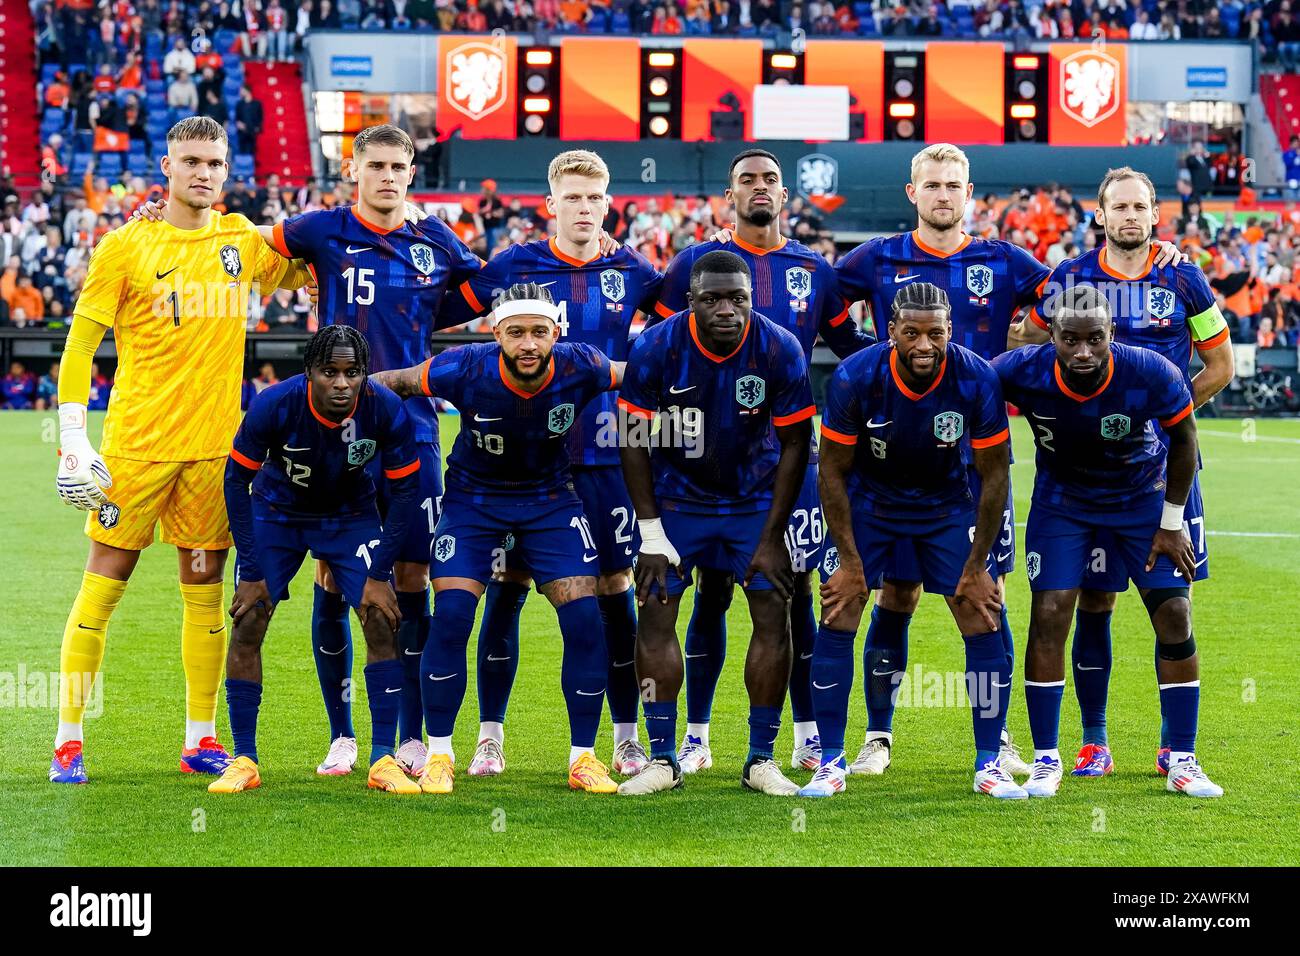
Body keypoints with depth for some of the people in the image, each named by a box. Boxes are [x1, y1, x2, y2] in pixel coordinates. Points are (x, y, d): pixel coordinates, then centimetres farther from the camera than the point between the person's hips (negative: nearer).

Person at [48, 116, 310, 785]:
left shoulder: (242, 239, 8)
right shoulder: (125, 247, -4)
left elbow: (303, 274, 24)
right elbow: (79, 345, -3)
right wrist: (73, 438, -10)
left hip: (214, 443, 4)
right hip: (137, 443, -4)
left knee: (205, 588, 6)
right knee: (105, 580, -3)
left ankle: (202, 740, 13)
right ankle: (68, 740, 3)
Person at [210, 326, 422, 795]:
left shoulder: (386, 410, -28)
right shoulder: (273, 405, -30)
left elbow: (406, 491, -13)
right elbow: (237, 480, -17)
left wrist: (378, 575, -16)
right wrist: (252, 573, -17)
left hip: (351, 517, 1)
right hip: (277, 512, -1)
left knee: (382, 620, -14)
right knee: (247, 622, -12)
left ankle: (383, 760, -7)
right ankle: (243, 761, -1)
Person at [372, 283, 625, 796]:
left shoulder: (579, 368, -24)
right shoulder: (466, 369, -27)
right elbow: (391, 381, -11)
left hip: (552, 501, 1)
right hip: (473, 499, -1)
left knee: (584, 619, -10)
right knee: (450, 616, -14)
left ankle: (583, 758, 3)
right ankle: (438, 755, 1)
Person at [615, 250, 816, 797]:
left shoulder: (779, 351, -21)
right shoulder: (656, 348, -21)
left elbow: (794, 446, -10)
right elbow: (634, 442, -11)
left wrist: (771, 538, -11)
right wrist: (651, 534, -14)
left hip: (755, 498, 0)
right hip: (677, 496, 0)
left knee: (773, 617, -8)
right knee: (655, 616, -8)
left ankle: (761, 760, 2)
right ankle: (662, 759, 1)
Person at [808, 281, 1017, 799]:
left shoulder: (976, 380, -26)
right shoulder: (855, 378, -27)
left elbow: (994, 473, -12)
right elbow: (833, 470, -14)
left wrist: (977, 566, -11)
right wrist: (849, 560, -14)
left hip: (949, 504, 1)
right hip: (869, 500, 0)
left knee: (984, 625, -8)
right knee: (836, 622, -10)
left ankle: (989, 764, 2)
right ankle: (831, 762, 1)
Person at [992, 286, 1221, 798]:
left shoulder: (1152, 374, -30)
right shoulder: (1022, 372, -29)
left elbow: (1182, 440, -11)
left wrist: (1171, 524, -5)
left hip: (1143, 497, 0)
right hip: (1062, 498, 0)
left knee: (1175, 616, -7)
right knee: (1048, 616, -11)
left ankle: (1183, 761, 3)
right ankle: (1046, 758, 1)